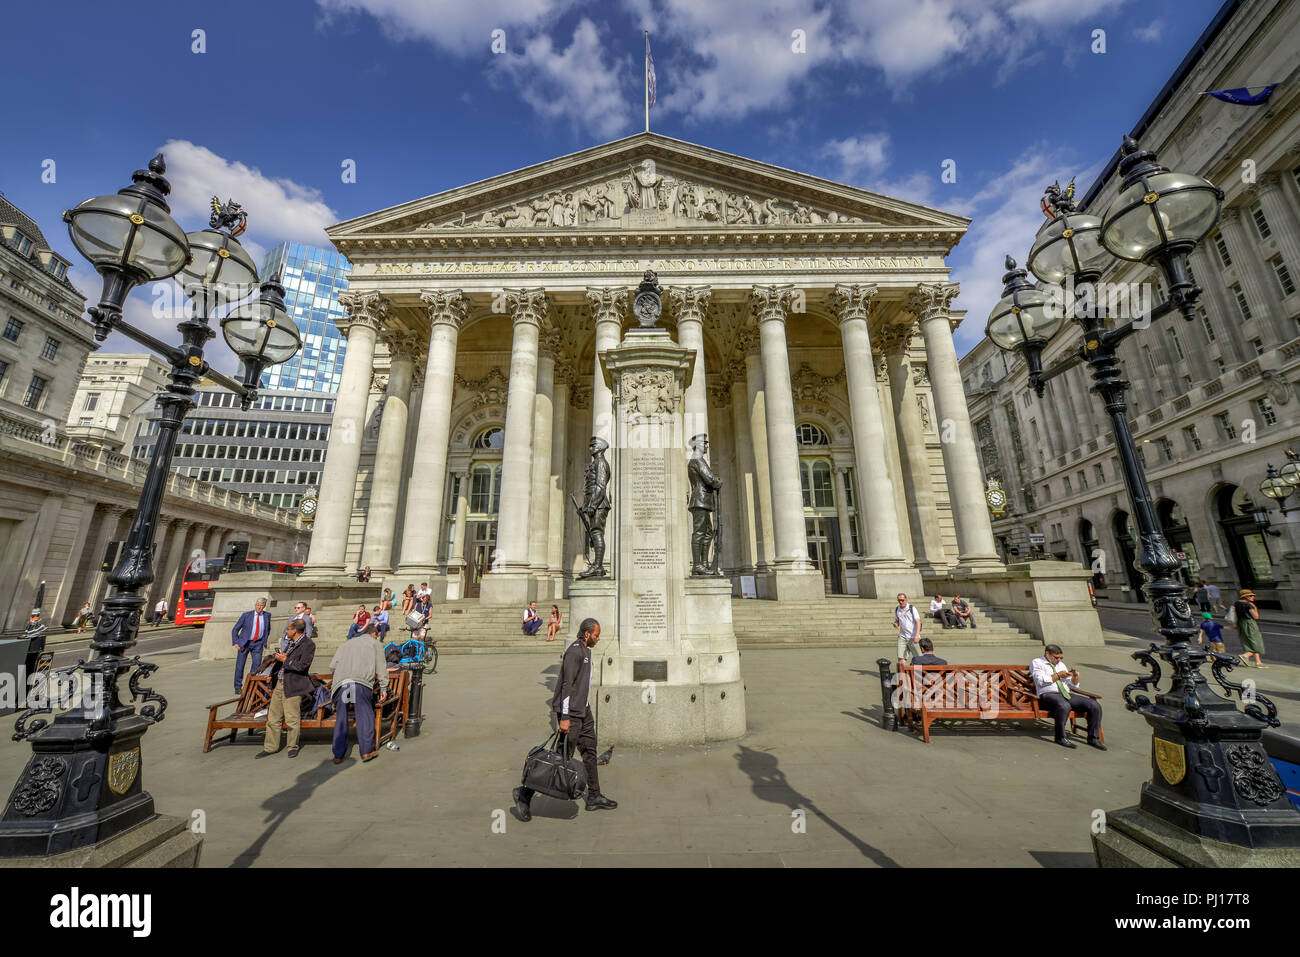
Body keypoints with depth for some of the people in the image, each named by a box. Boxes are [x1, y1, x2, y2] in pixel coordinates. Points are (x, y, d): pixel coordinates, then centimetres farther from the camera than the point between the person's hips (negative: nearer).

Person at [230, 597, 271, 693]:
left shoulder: (267, 615, 2)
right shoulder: (246, 615, -6)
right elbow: (235, 629, 1)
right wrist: (236, 642, -7)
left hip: (258, 644, 1)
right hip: (245, 643, -1)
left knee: (257, 665, -2)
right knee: (239, 666, 4)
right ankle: (238, 687, 18)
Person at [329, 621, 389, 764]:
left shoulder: (346, 643, 31)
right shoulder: (375, 644, 20)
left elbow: (332, 665, 21)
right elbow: (381, 668, 10)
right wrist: (383, 688, 11)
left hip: (340, 683, 4)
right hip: (362, 682, -4)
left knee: (341, 718, 12)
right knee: (365, 715, 1)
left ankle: (338, 755, 16)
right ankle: (367, 751, 0)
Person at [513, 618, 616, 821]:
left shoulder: (585, 650, 12)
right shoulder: (574, 651, -20)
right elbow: (567, 684, -23)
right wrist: (564, 717, -25)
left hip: (583, 710, 10)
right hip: (570, 712, -10)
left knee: (590, 751, 13)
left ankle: (594, 797, 24)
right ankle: (524, 793, 10)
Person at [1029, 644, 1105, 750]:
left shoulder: (1061, 665, 25)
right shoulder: (1036, 663, 6)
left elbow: (1073, 685, 24)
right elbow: (1041, 681, -9)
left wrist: (1075, 677, 4)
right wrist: (1058, 675, -5)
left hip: (1067, 694, 7)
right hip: (1048, 694, -7)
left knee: (1095, 706, -13)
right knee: (1064, 706, -38)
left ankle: (1093, 738, -2)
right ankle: (1060, 737, -19)